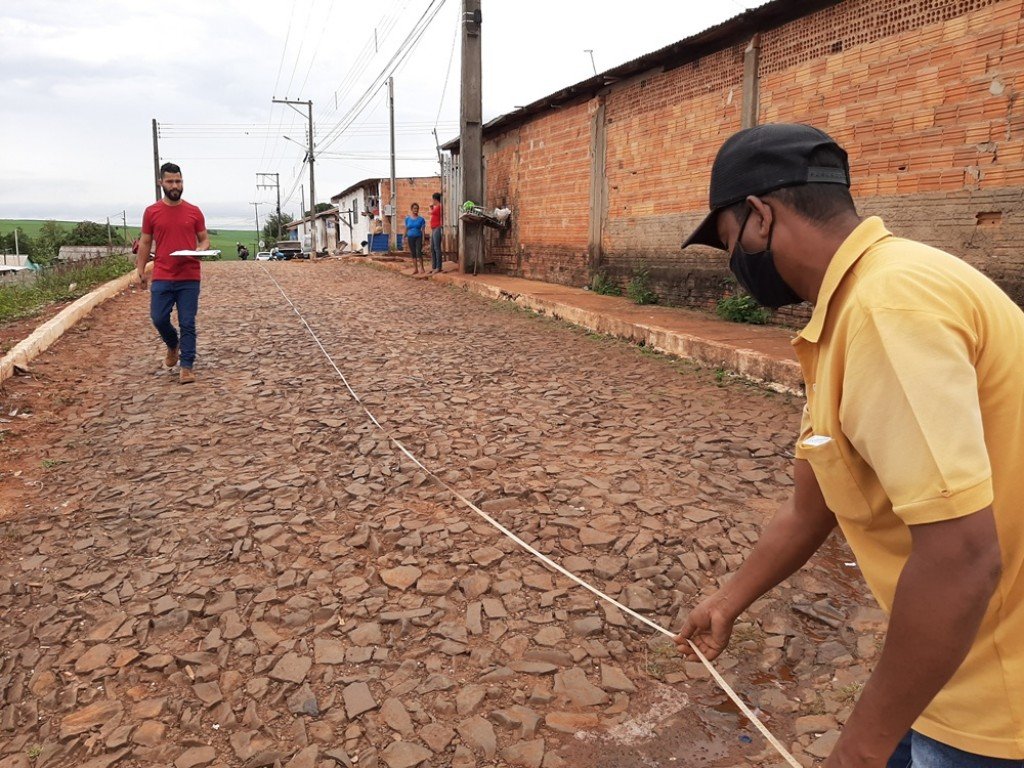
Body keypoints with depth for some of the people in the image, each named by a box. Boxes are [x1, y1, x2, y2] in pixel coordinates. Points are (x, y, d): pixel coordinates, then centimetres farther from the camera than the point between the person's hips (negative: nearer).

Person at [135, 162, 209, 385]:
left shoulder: (194, 212, 4)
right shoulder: (151, 212, 4)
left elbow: (204, 240, 10)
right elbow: (145, 243, 8)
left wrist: (200, 250, -12)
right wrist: (140, 271, 3)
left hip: (190, 278, 0)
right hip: (162, 278, 1)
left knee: (187, 324, -1)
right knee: (158, 318, 0)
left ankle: (186, 367, 4)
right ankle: (173, 345, 31)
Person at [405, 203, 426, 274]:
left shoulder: (421, 219, 0)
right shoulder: (407, 218, 6)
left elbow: (423, 230, -1)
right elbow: (406, 229, 11)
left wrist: (423, 239, -8)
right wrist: (405, 238, 8)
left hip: (418, 237, -2)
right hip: (411, 237, 3)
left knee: (419, 252, -14)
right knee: (413, 253, 5)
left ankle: (422, 267, -5)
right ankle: (415, 269, 11)